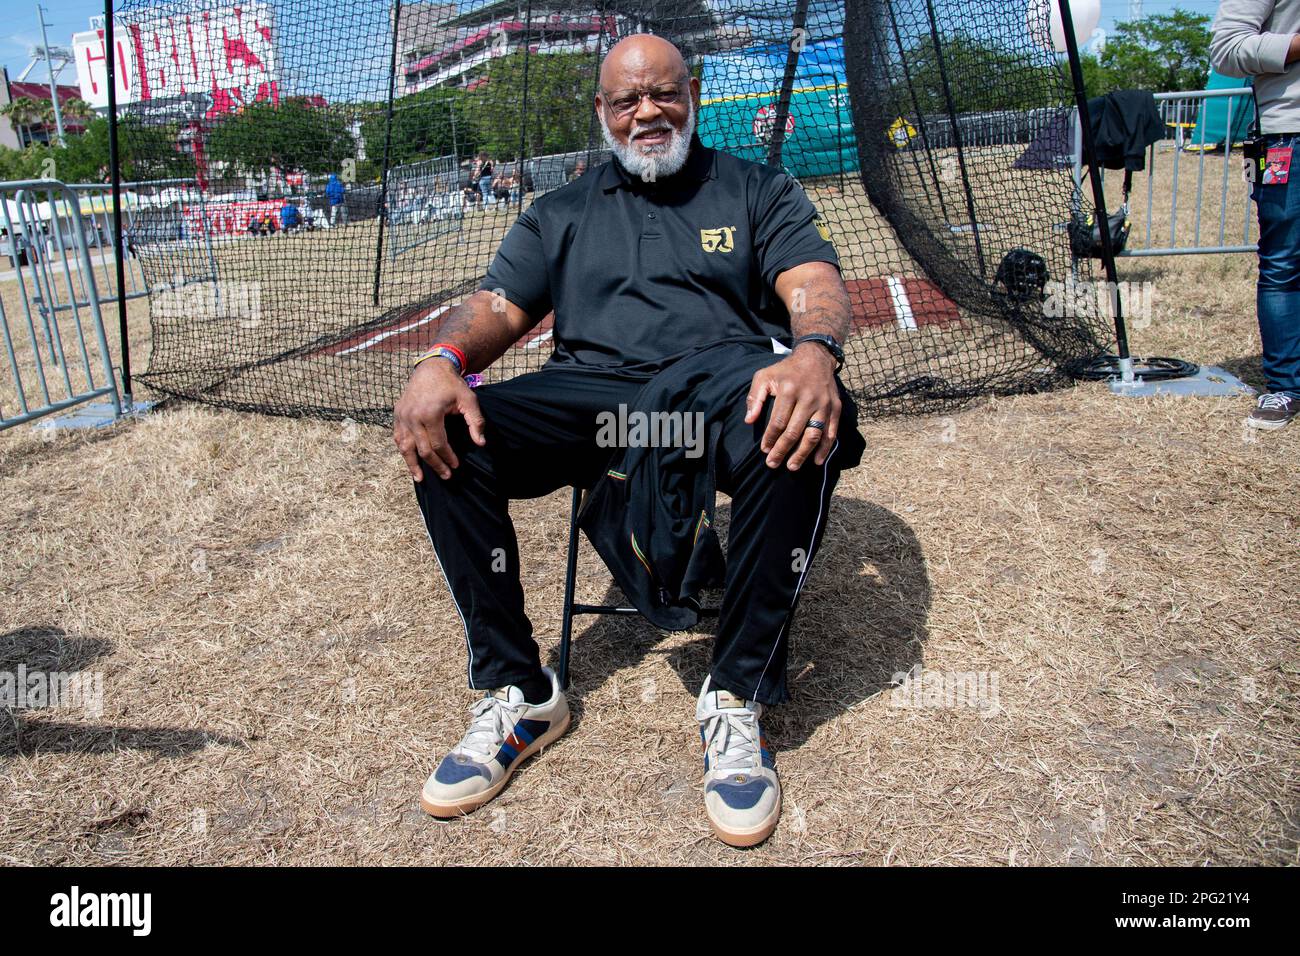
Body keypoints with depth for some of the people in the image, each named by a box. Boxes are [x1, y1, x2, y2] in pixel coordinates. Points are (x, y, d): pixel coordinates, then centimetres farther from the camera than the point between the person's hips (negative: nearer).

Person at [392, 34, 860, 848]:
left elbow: (814, 282, 2)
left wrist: (814, 351, -25)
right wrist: (441, 360, -15)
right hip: (589, 395, 3)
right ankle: (518, 693, -12)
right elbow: (498, 307, 11)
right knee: (445, 433, -24)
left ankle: (738, 698, -22)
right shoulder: (560, 215, 24)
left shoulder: (757, 191, 18)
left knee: (806, 424, -37)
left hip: (723, 379, -2)